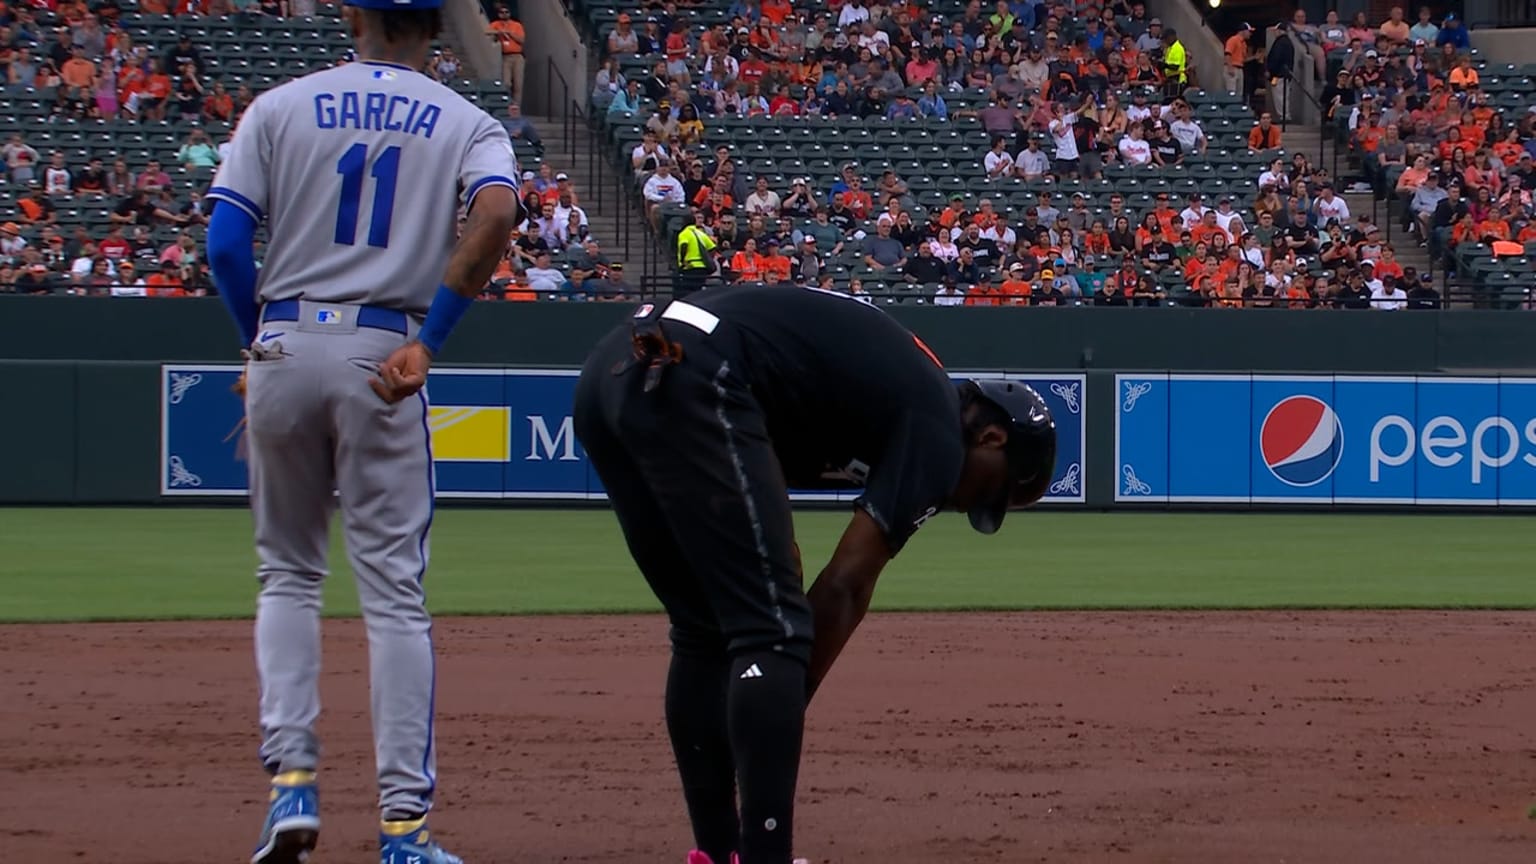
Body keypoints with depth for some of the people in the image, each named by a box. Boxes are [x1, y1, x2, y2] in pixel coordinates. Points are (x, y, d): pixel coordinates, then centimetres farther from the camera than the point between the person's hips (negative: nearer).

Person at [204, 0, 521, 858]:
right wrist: (428, 342, -11)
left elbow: (225, 242, -2)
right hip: (385, 354, -1)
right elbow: (497, 212, -15)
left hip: (285, 346, 1)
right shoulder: (469, 125, 6)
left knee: (288, 571, 16)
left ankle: (292, 780, 2)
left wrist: (260, 338, 12)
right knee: (394, 588, 2)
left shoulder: (281, 108, 8)